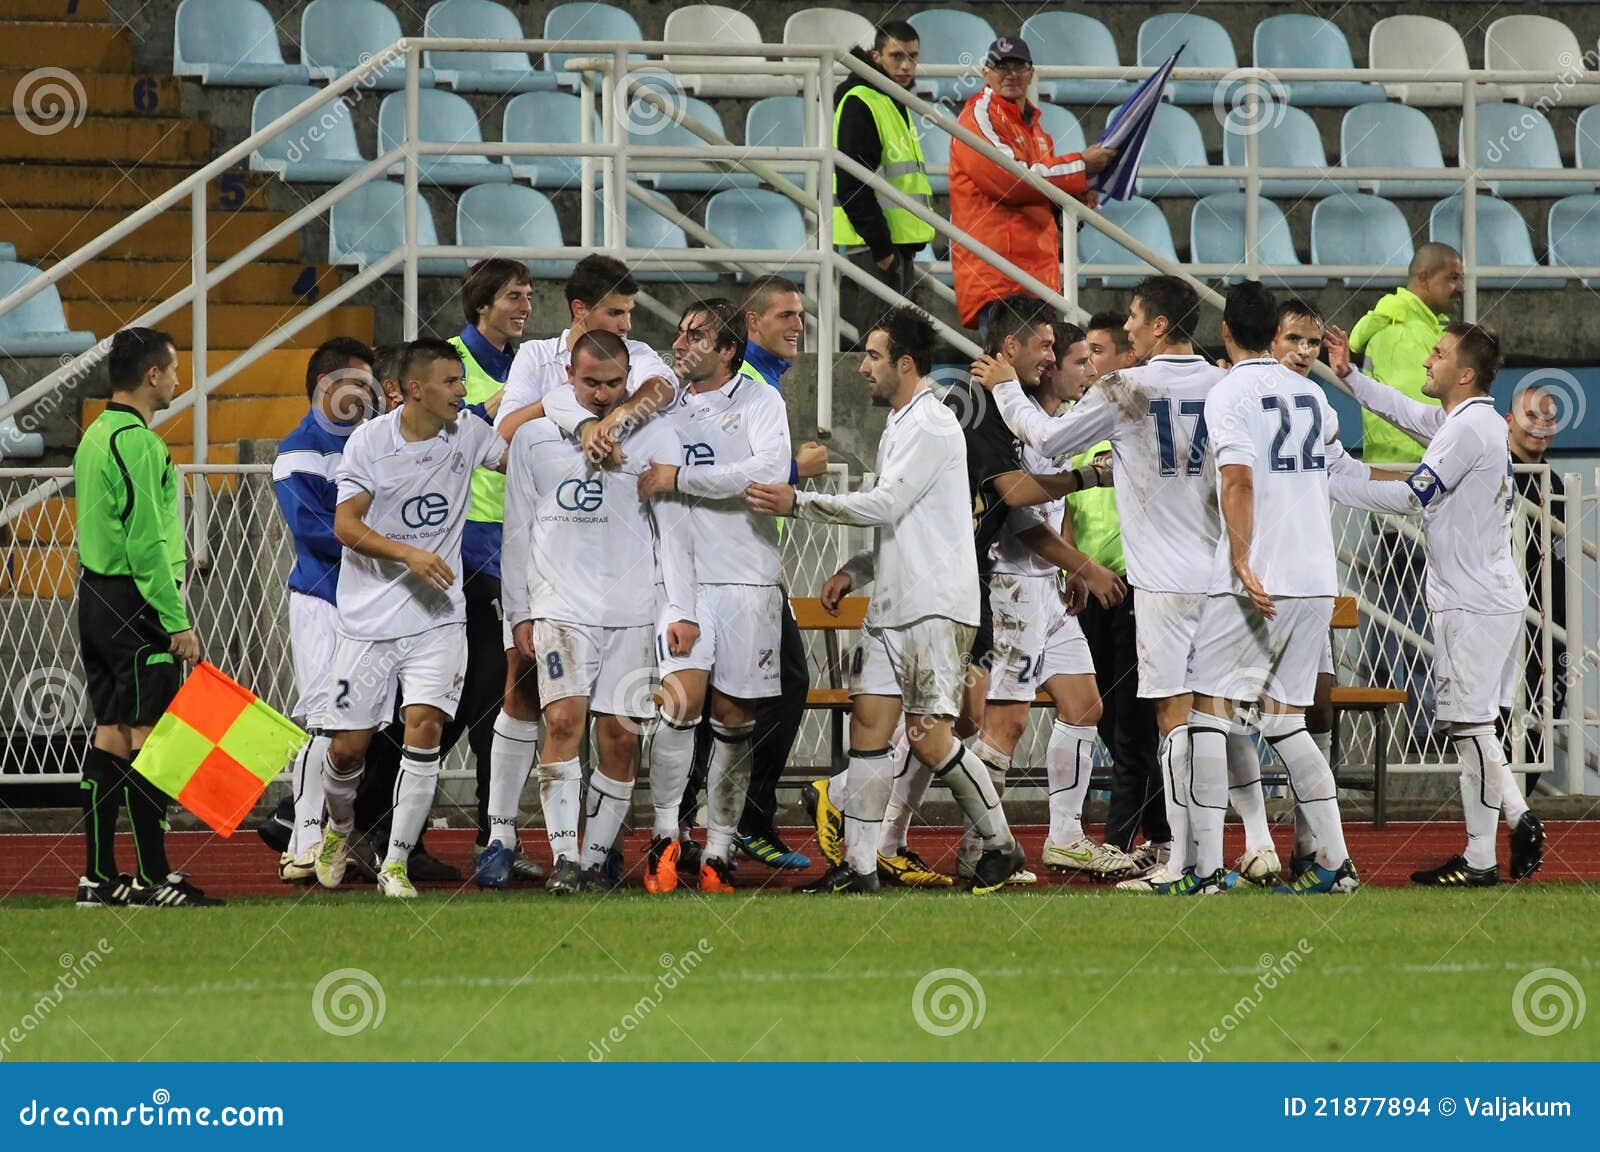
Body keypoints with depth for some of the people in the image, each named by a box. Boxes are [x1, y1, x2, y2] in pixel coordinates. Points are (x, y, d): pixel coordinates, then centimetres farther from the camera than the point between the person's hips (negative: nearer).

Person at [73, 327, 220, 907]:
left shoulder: (95, 436, 15)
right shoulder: (137, 442, -16)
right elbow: (146, 541, -20)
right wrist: (177, 621, -17)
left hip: (95, 597, 10)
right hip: (134, 602, -10)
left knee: (110, 734, 10)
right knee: (148, 735, -7)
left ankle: (99, 876, 10)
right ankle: (153, 878, -8)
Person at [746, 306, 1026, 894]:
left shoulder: (933, 426, -12)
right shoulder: (897, 427, 20)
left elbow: (886, 504, -18)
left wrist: (799, 502, -14)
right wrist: (852, 571, 14)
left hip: (936, 604, -9)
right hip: (892, 603, 9)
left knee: (929, 736, -9)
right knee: (868, 722, 2)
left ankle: (999, 844, 7)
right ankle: (858, 866, 1)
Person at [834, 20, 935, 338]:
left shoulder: (897, 105, 19)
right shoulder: (860, 104, -12)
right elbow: (853, 185, -19)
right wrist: (879, 245, -20)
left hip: (897, 245, 10)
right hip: (873, 250, -10)